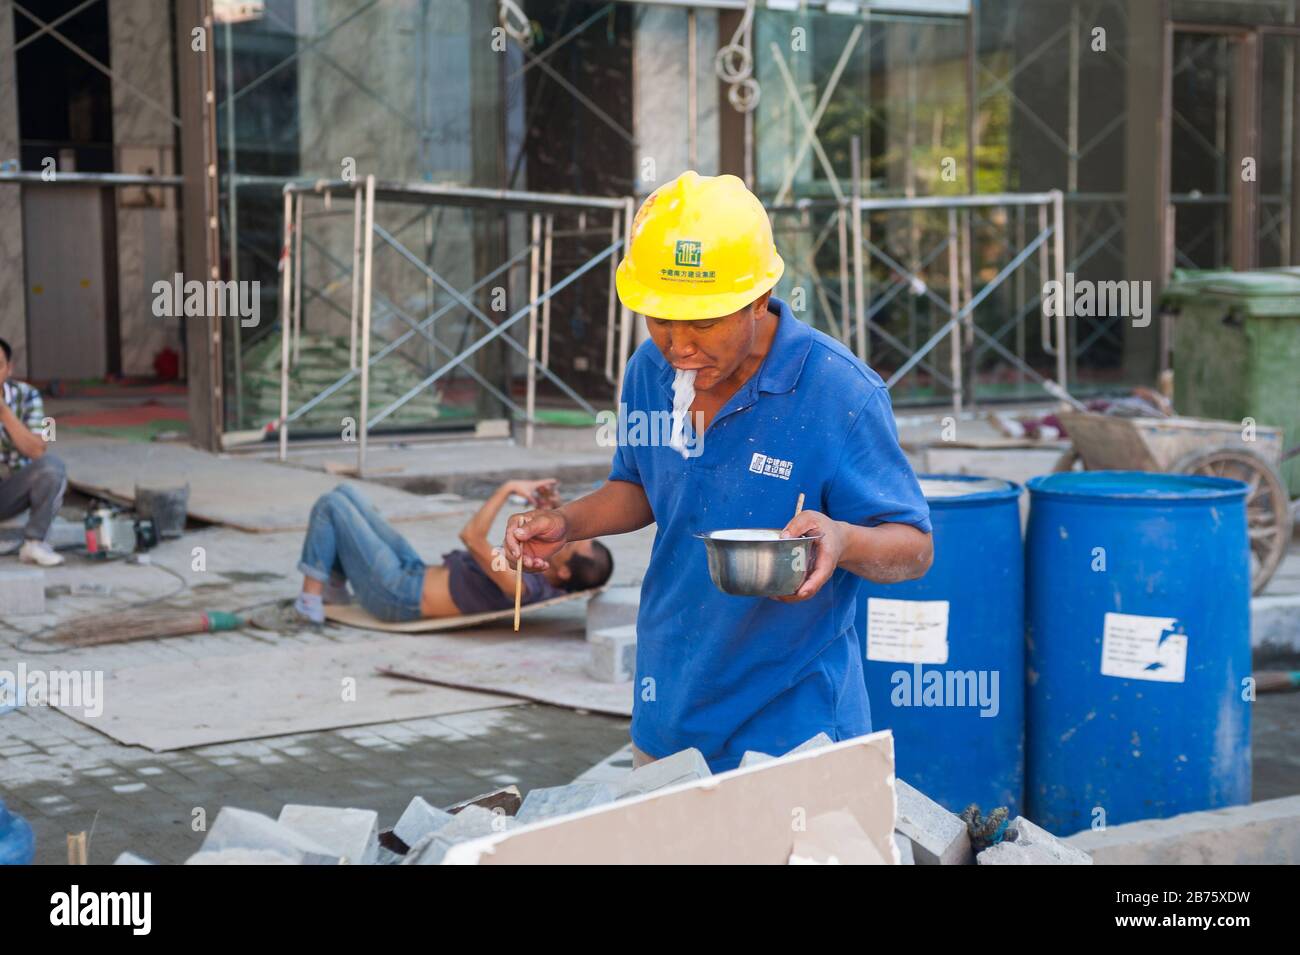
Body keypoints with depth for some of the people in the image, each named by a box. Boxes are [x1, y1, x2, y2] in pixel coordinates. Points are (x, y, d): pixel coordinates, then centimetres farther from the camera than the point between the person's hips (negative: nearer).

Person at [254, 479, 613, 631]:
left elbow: (471, 537, -36)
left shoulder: (523, 587, -31)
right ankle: (335, 592, 23)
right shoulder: (542, 577, -4)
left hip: (396, 593, -10)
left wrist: (508, 489, -29)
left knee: (330, 504, -5)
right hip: (417, 571, 10)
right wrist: (549, 507, -1)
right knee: (345, 492, 15)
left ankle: (307, 609, 2)